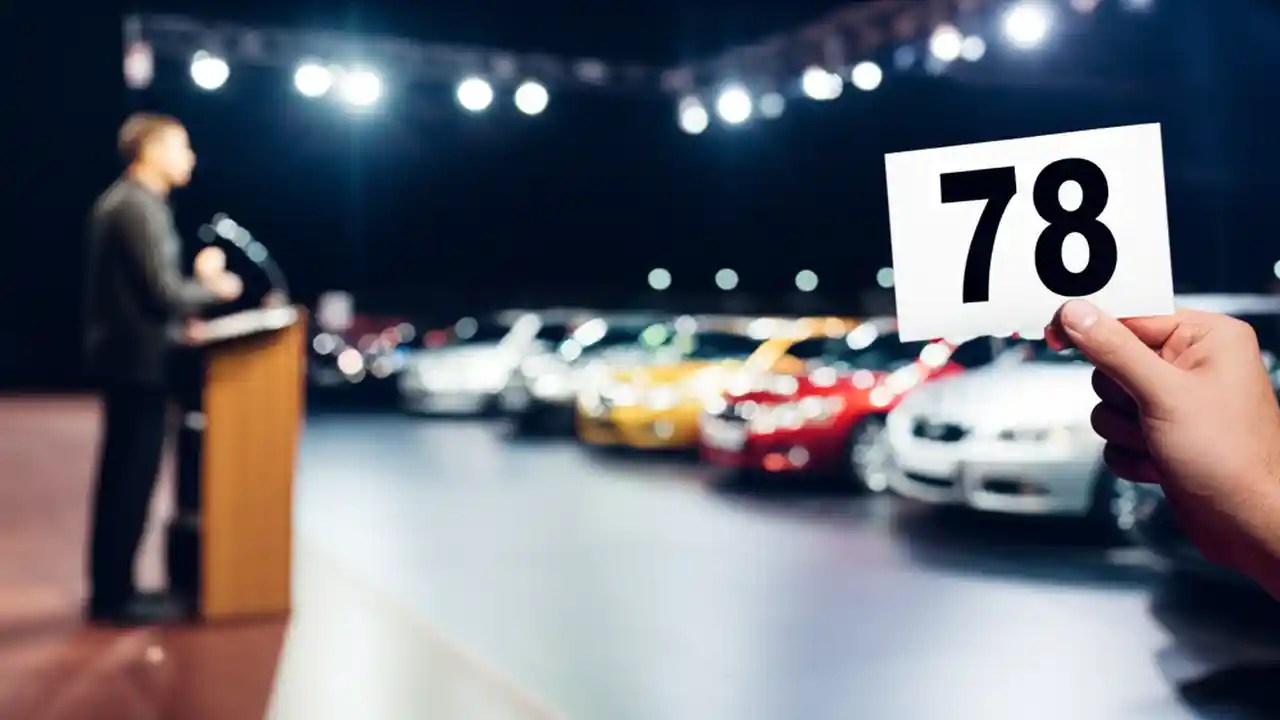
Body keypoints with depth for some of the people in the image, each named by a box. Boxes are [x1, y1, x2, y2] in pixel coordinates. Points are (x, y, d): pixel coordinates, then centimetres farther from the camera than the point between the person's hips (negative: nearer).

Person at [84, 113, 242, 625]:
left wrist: (195, 275, 10)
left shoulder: (119, 201, 15)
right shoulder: (140, 208, -17)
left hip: (121, 355, 10)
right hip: (139, 358, -10)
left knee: (121, 475, 16)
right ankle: (115, 595, 5)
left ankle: (110, 586, 25)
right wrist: (213, 288, -5)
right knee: (133, 478, -3)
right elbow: (163, 293, -21)